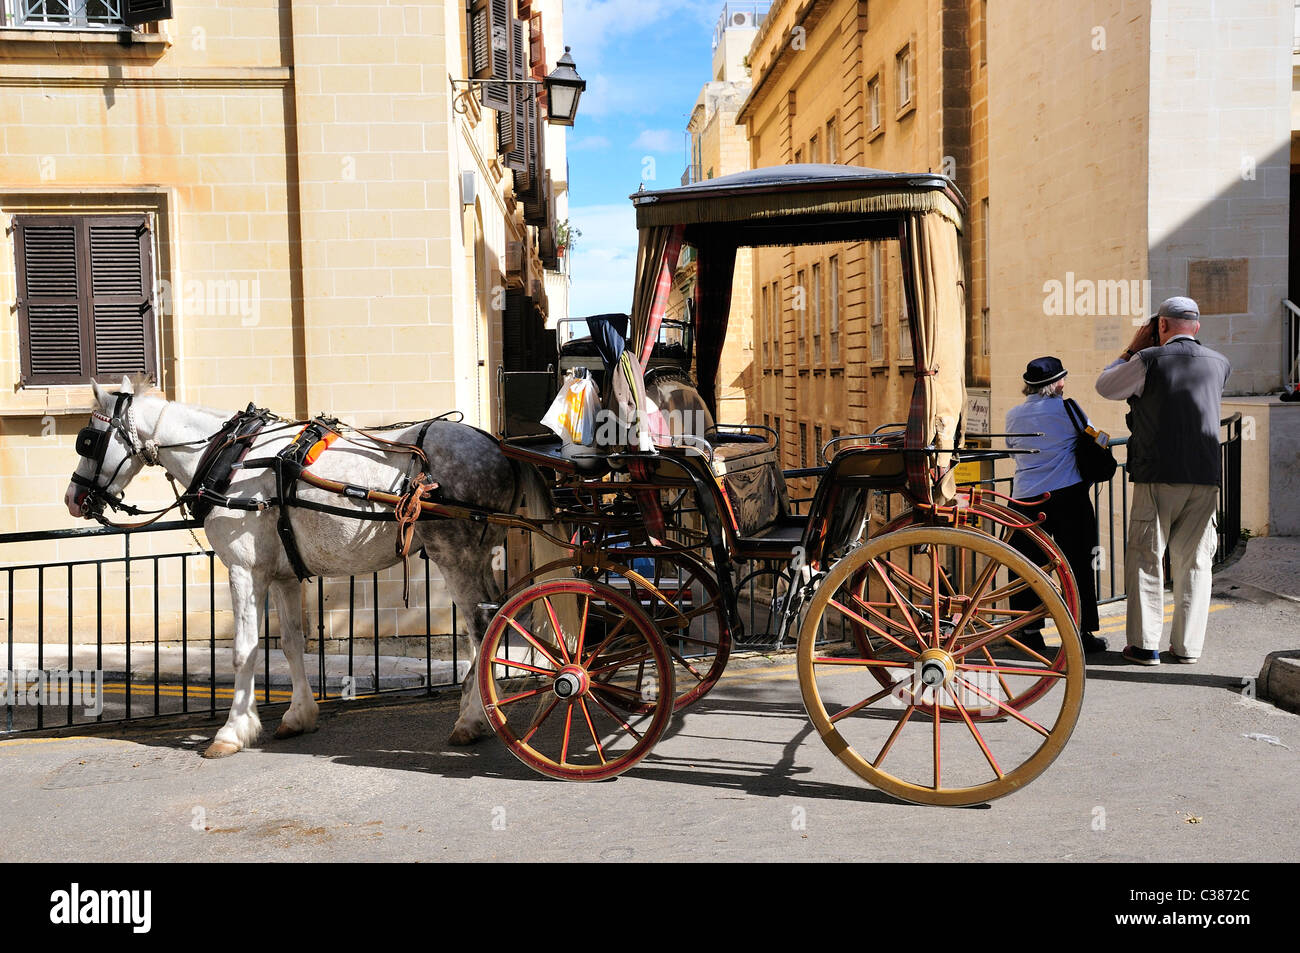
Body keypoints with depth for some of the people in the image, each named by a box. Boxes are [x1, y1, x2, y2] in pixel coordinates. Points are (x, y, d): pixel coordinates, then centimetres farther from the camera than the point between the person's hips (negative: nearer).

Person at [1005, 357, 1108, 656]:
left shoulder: (1014, 415, 6)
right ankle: (1084, 633, 7)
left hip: (1026, 498, 3)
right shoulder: (1067, 409, -5)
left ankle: (1030, 633, 12)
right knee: (1077, 564, 4)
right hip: (1069, 496, -3)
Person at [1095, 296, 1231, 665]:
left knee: (1145, 558, 4)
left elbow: (1105, 386, 6)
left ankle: (1145, 644, 4)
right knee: (1194, 562, 10)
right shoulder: (1219, 363, 8)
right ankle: (1187, 646, 12)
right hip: (1206, 476, 4)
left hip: (1158, 476, -4)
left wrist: (1132, 350, 15)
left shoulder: (1150, 360, -6)